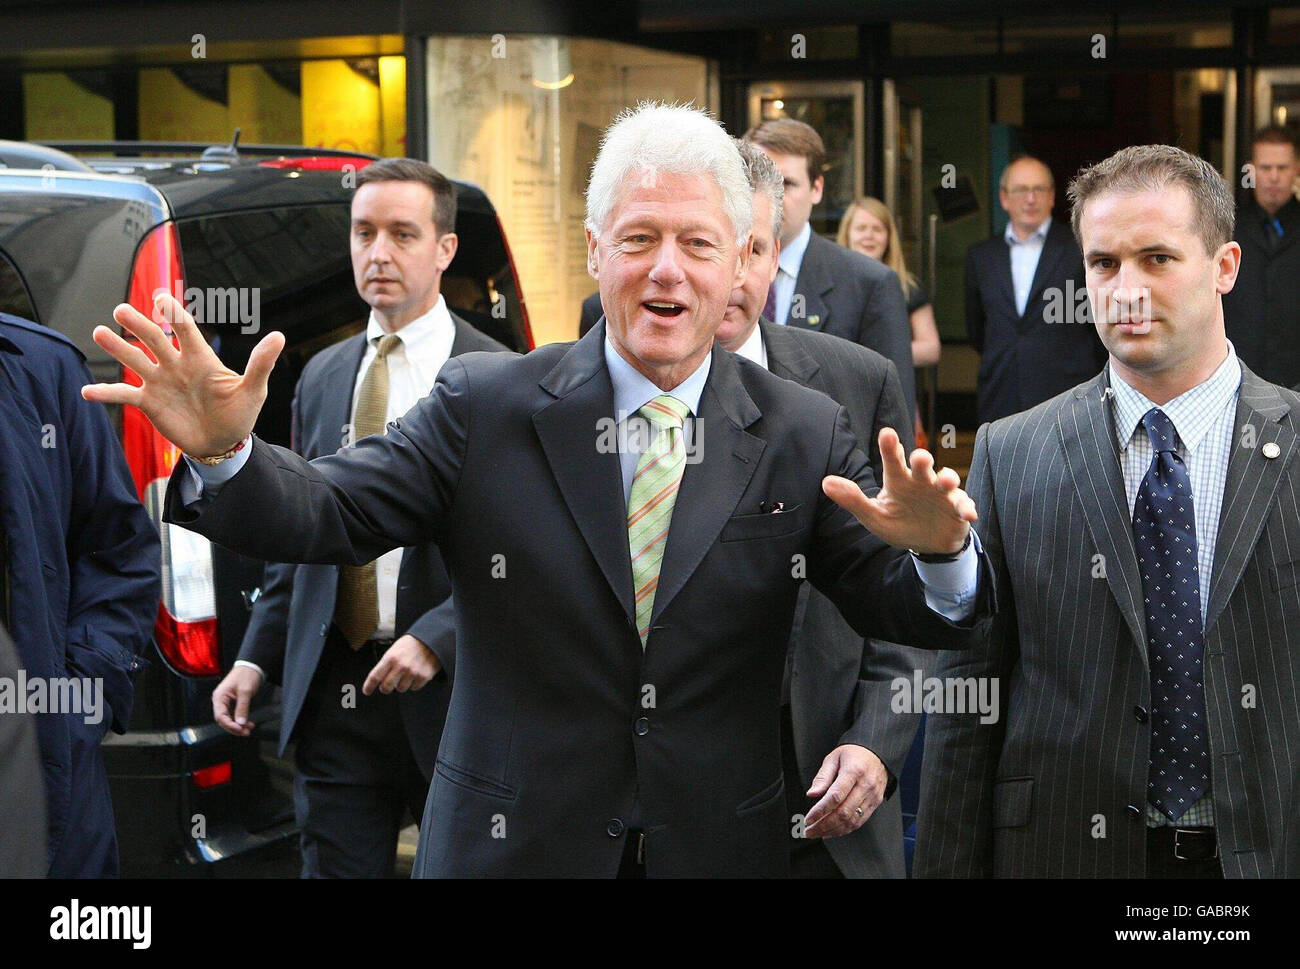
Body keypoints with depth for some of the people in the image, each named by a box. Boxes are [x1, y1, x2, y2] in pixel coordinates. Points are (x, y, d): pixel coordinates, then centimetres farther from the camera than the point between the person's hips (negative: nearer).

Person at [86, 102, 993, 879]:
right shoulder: (484, 405, -3)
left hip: (722, 849, 1)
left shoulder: (806, 434, -1)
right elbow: (330, 513, -8)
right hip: (510, 843, -1)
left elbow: (907, 614, -4)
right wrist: (225, 452, -28)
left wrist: (939, 554, -27)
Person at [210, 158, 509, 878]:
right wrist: (256, 657, 9)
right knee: (336, 870, 4)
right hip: (332, 695, 4)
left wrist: (436, 639, -19)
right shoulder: (322, 376, 13)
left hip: (450, 694, -4)